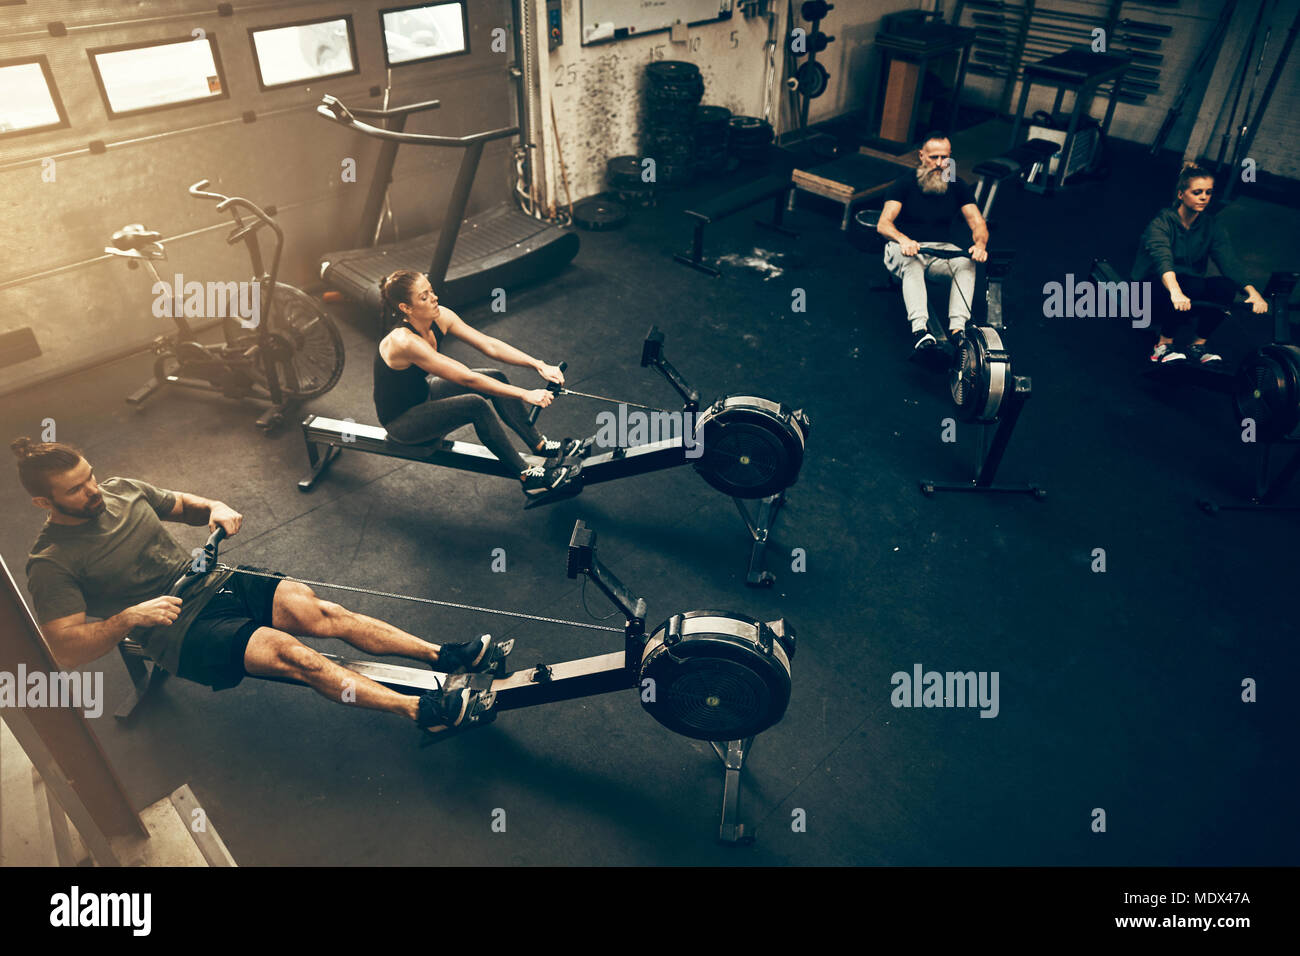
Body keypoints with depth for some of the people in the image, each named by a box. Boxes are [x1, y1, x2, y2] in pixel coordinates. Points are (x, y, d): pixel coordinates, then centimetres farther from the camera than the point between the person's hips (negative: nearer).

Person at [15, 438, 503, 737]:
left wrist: (215, 509, 0)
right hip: (178, 631, -6)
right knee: (291, 653, -26)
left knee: (321, 613, -16)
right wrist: (129, 617, -27)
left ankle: (444, 655, -17)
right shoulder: (51, 563, -10)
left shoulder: (121, 490, 6)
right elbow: (66, 648, -13)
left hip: (213, 582, 6)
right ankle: (424, 711, -31)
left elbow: (180, 504, 22)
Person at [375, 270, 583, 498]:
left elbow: (489, 345, -13)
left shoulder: (440, 317, -12)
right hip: (401, 419, -8)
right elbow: (467, 378, -37)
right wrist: (525, 394, -37)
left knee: (495, 378, -7)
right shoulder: (404, 342, -35)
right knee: (476, 405, -29)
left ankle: (541, 445, -1)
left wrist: (539, 365, -23)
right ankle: (528, 478, -19)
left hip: (423, 392, 8)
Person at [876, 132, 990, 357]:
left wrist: (980, 243, -24)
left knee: (967, 263, -29)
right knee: (911, 263, -39)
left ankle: (957, 329, -39)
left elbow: (978, 224, 1)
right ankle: (919, 331, -51)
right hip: (905, 248, -3)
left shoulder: (957, 186, 7)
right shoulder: (905, 185, -2)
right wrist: (903, 239, -37)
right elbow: (883, 224, -14)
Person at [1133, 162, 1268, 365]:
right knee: (1192, 284, -35)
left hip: (1193, 291, 5)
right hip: (1151, 293, -5)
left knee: (1226, 286, -25)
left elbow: (1229, 262, -10)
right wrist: (1176, 291, -53)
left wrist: (1251, 291, -28)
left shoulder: (1212, 226, 3)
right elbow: (1163, 259, -34)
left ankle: (1197, 345, -10)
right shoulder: (1161, 223, -15)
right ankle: (1163, 346, -19)